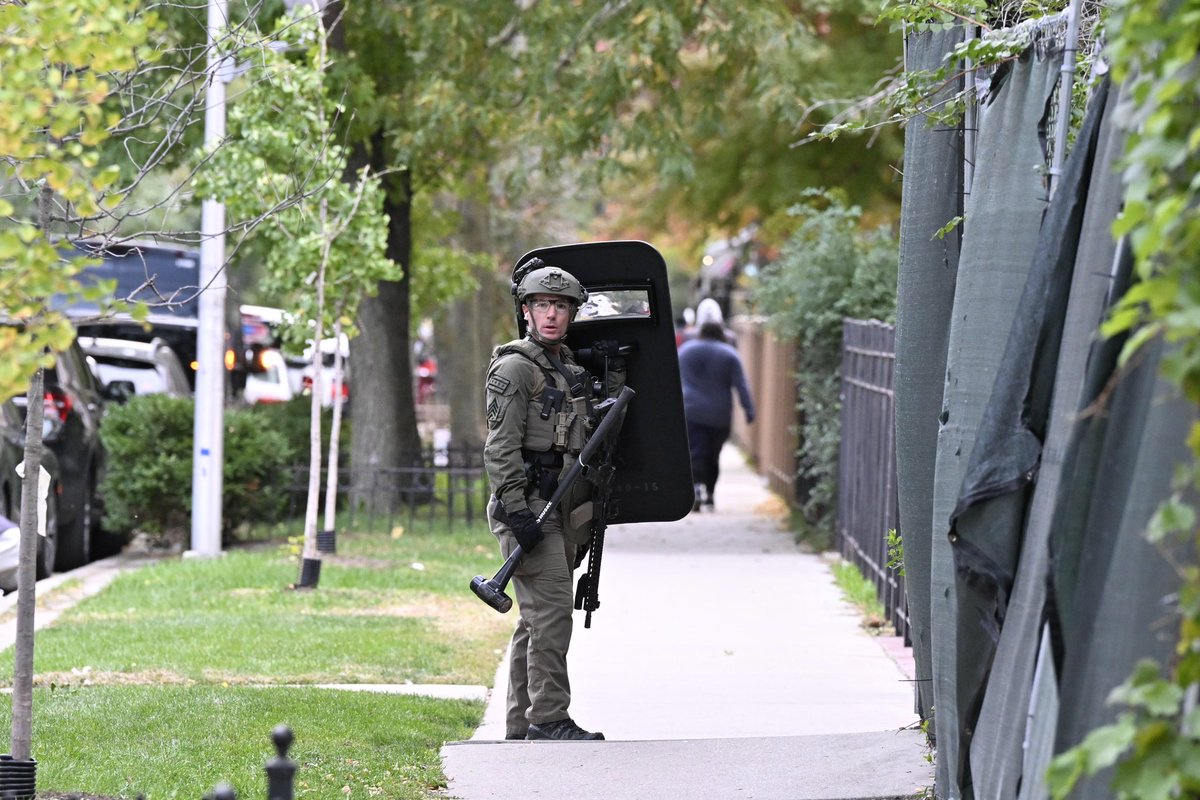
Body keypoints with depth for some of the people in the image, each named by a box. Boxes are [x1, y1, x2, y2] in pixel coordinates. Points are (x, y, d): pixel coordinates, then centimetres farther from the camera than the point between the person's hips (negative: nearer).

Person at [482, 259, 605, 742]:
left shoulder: (571, 369, 18)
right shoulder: (514, 368, -9)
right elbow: (501, 449, -15)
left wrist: (586, 520, 22)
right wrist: (518, 514, -22)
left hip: (562, 512, 9)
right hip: (528, 508, -9)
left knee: (537, 620, 10)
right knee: (551, 612, -14)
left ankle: (521, 724, 14)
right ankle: (548, 719, -14)